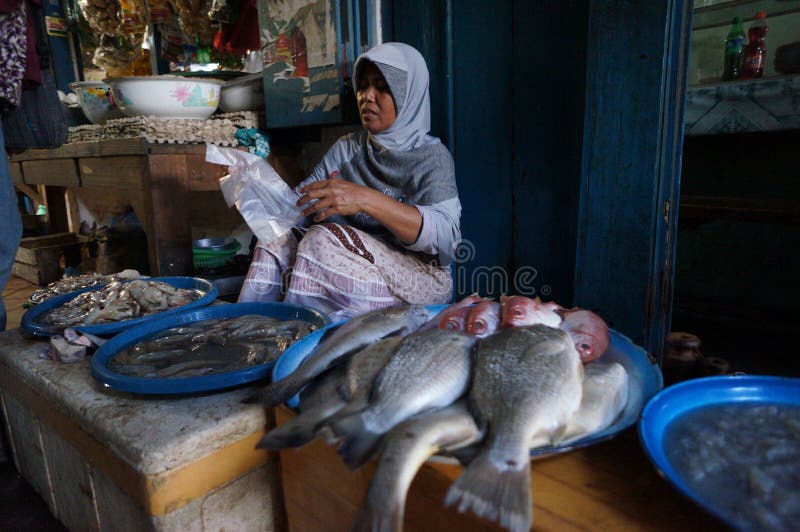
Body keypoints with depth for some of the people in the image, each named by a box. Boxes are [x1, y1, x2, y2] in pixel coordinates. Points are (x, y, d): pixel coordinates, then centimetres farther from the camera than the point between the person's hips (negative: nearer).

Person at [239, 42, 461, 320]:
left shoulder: (432, 156, -3)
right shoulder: (346, 148, 14)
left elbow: (445, 235, -21)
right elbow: (297, 205, 8)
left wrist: (366, 200, -31)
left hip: (421, 280, -5)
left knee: (322, 240, -27)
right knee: (278, 242, -17)